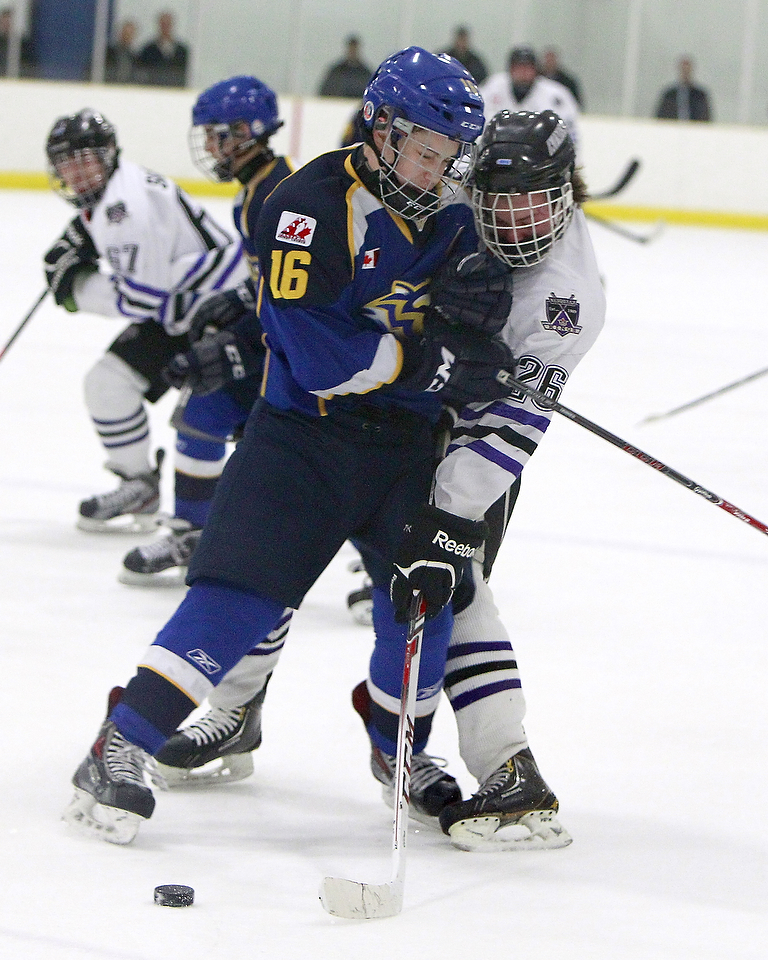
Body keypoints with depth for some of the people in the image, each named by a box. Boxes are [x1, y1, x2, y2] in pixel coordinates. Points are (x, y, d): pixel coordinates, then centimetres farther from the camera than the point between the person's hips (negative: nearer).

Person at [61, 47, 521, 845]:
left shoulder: (452, 211, 3)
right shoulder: (311, 208, -18)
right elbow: (316, 355, -25)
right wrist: (425, 358, -27)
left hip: (407, 435, 6)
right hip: (305, 428, -6)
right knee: (241, 592, -15)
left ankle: (400, 745, 24)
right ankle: (122, 747, -13)